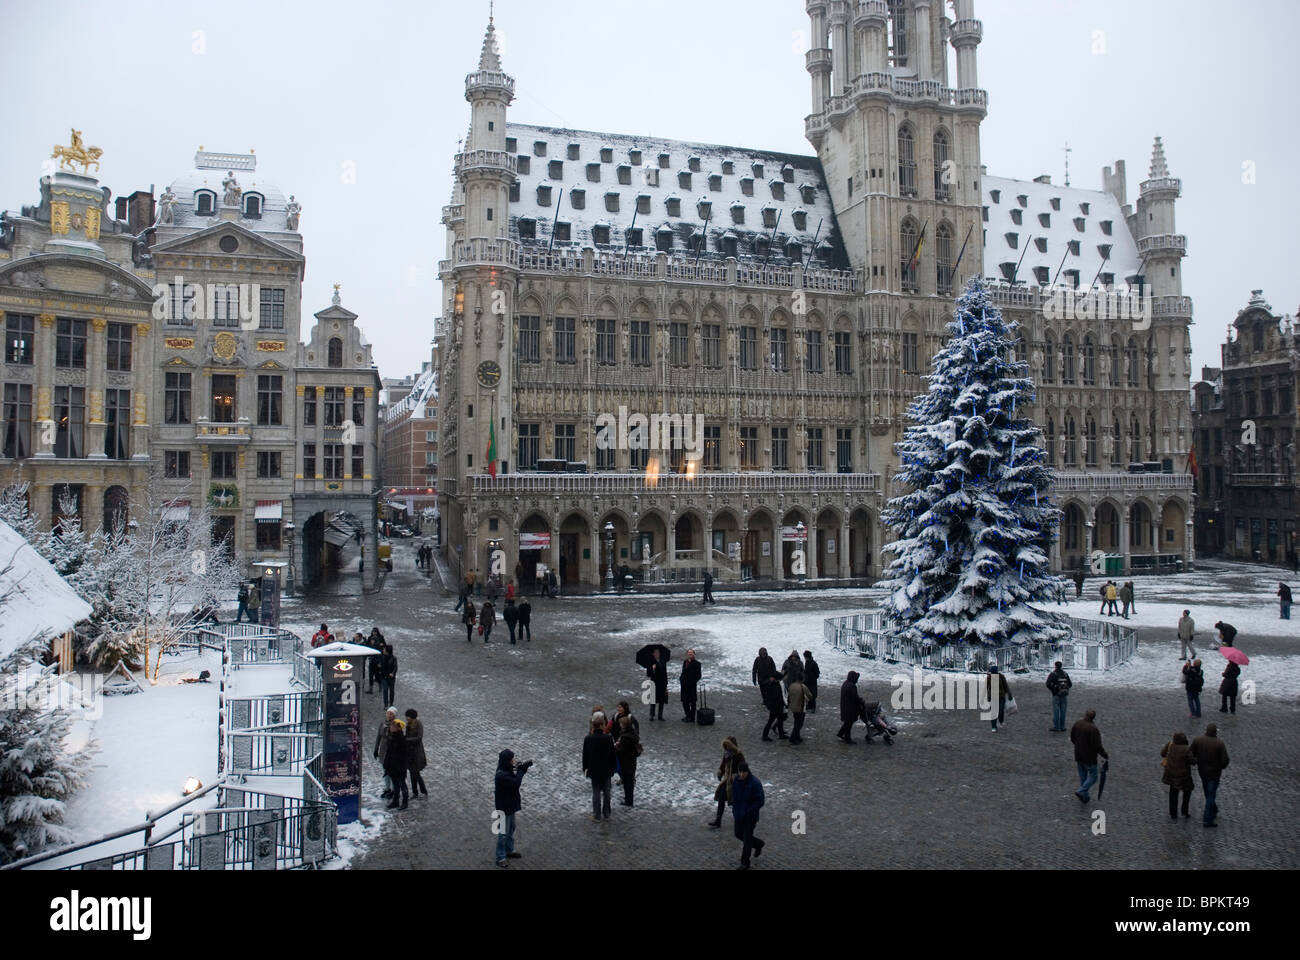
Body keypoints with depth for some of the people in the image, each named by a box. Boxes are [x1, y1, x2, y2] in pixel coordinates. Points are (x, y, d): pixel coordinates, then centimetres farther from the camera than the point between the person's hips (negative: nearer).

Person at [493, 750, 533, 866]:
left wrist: (524, 767, -6)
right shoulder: (501, 775, -30)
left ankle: (509, 851, 38)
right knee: (503, 833, 1)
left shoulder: (507, 770, 0)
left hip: (510, 805, 10)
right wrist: (521, 770, -20)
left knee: (511, 829, 23)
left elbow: (516, 777, 9)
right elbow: (516, 783, -31)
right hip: (504, 807, -10)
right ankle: (500, 858, 12)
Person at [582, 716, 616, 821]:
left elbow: (585, 754, -3)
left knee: (596, 792, 8)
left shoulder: (588, 739, -11)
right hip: (606, 770, 1)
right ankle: (606, 814, 21)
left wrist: (585, 768, 8)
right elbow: (612, 754, -3)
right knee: (606, 792, 13)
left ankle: (597, 815, 13)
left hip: (594, 770, -1)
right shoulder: (608, 738, -10)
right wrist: (612, 768, 8)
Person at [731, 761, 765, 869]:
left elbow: (760, 801, -19)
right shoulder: (736, 780, -4)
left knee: (747, 839, 2)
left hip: (750, 816, -6)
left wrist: (747, 812, -20)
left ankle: (745, 864, 17)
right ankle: (759, 844, 42)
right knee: (739, 834, 19)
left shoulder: (755, 783, -22)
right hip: (738, 814, 6)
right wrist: (734, 808, 1)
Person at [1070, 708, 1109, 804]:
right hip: (1089, 757, -7)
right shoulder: (1093, 729, -25)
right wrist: (1106, 755, -7)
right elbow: (1098, 746, -22)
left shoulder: (1077, 724, -4)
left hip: (1078, 756, 7)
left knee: (1082, 776, 18)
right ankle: (1081, 792, -6)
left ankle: (1084, 797, 24)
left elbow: (1072, 738, 9)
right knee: (1093, 776, 9)